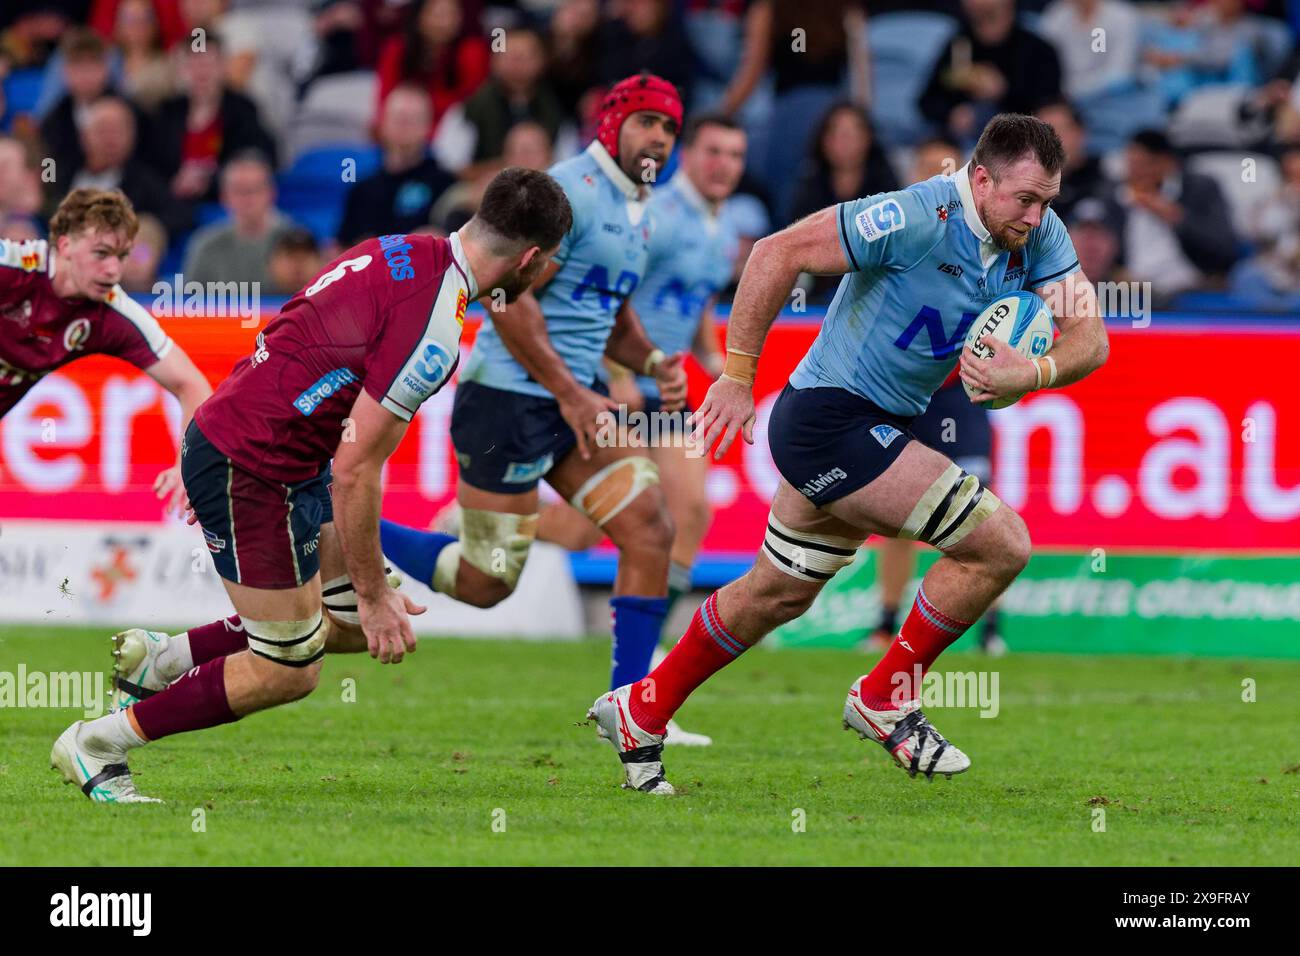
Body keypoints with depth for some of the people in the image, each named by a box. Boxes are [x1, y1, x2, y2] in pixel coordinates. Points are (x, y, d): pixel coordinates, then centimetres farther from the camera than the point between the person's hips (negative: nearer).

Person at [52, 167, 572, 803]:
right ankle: (95, 746, 13)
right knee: (287, 672, 3)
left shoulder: (404, 252, 3)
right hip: (253, 473, -10)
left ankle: (159, 659, 25)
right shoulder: (433, 333, -24)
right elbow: (355, 471, -22)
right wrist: (373, 595, -11)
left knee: (347, 624, 17)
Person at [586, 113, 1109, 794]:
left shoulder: (1041, 237, -3)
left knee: (778, 594, 22)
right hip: (832, 420, -9)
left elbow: (1089, 339, -7)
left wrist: (1032, 373, -30)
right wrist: (736, 377, -18)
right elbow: (778, 253, -22)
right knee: (1002, 544, -14)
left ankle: (641, 711, 37)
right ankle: (886, 699, 1)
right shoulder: (915, 219, -25)